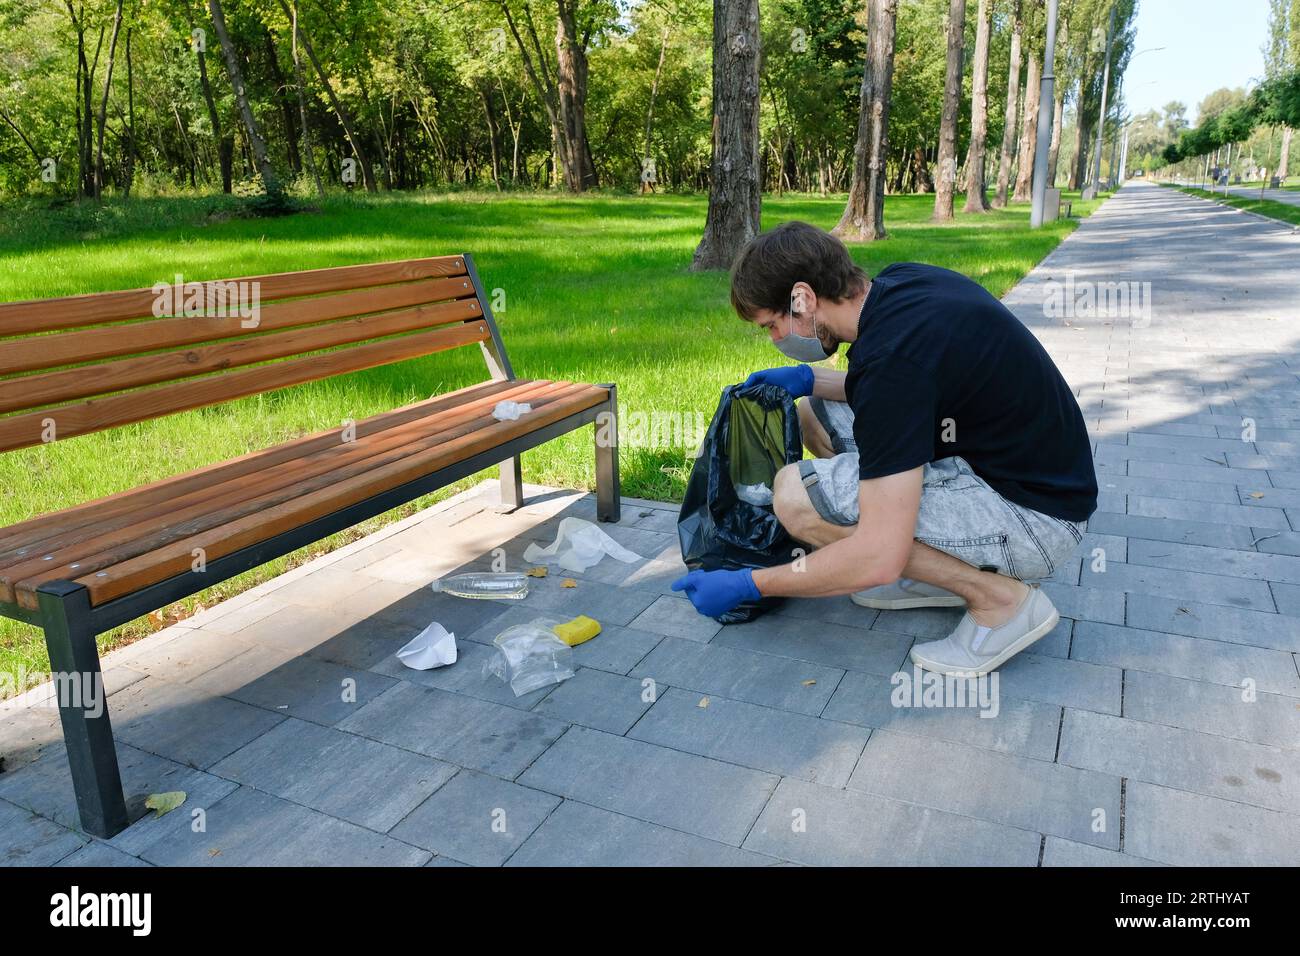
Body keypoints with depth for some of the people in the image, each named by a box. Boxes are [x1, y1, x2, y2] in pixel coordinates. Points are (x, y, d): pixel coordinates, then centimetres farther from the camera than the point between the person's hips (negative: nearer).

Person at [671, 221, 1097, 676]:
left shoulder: (890, 353, -29)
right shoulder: (898, 280, -3)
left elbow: (880, 558, -30)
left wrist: (746, 585, -18)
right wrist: (811, 379, 8)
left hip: (1036, 516, -10)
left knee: (797, 493, -23)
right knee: (814, 413, 11)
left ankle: (999, 596, -9)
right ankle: (942, 561, 12)